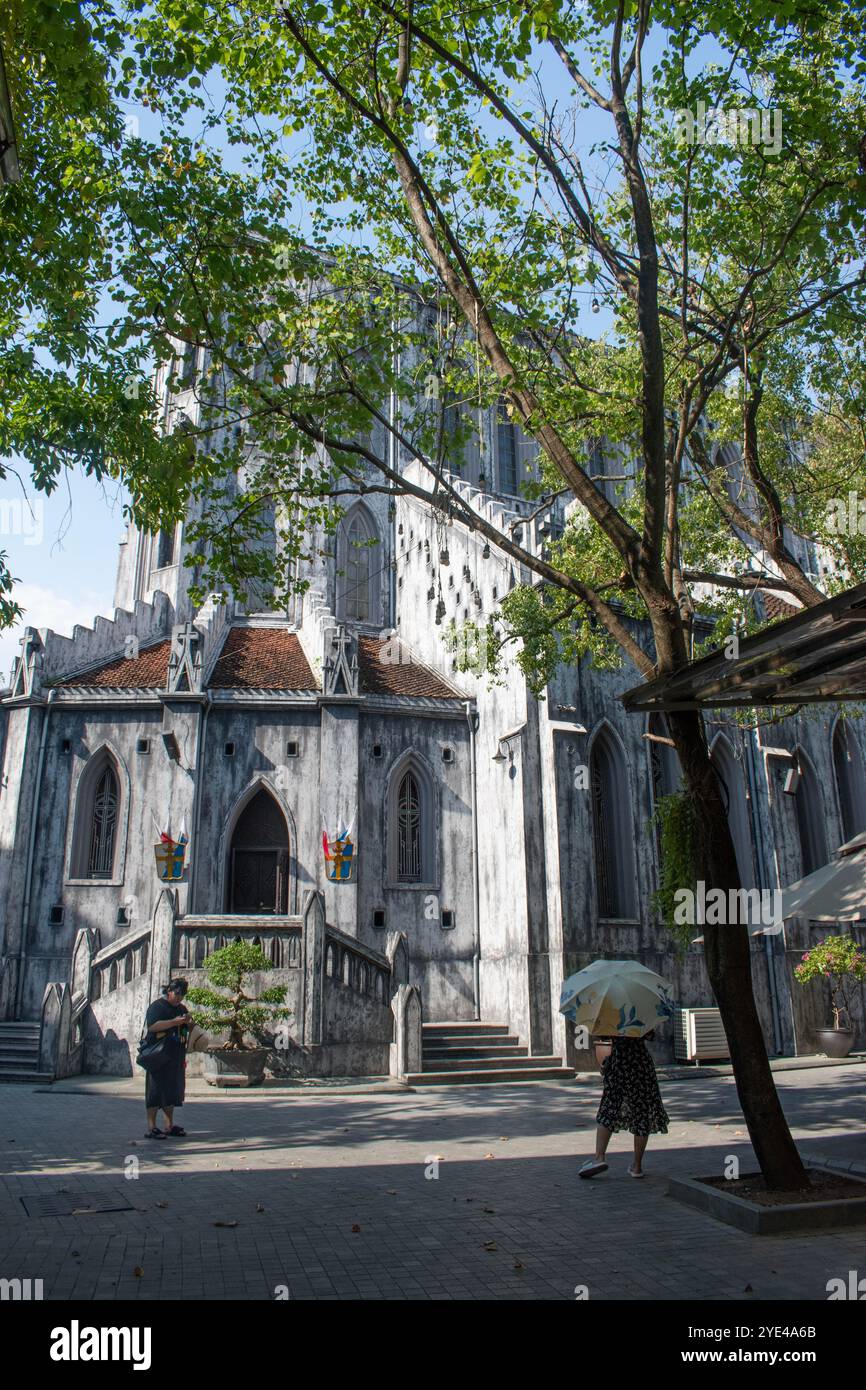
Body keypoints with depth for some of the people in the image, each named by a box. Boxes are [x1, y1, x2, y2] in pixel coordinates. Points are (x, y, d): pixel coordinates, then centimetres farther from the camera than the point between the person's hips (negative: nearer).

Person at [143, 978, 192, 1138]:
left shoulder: (181, 1008, 19)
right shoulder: (157, 1006, -4)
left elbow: (187, 1029, 26)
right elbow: (152, 1026, -19)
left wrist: (188, 1023, 2)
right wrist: (174, 1022, -23)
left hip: (176, 1057, 8)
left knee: (173, 1089, 10)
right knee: (156, 1090, -6)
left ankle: (169, 1126, 17)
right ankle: (151, 1128, -3)